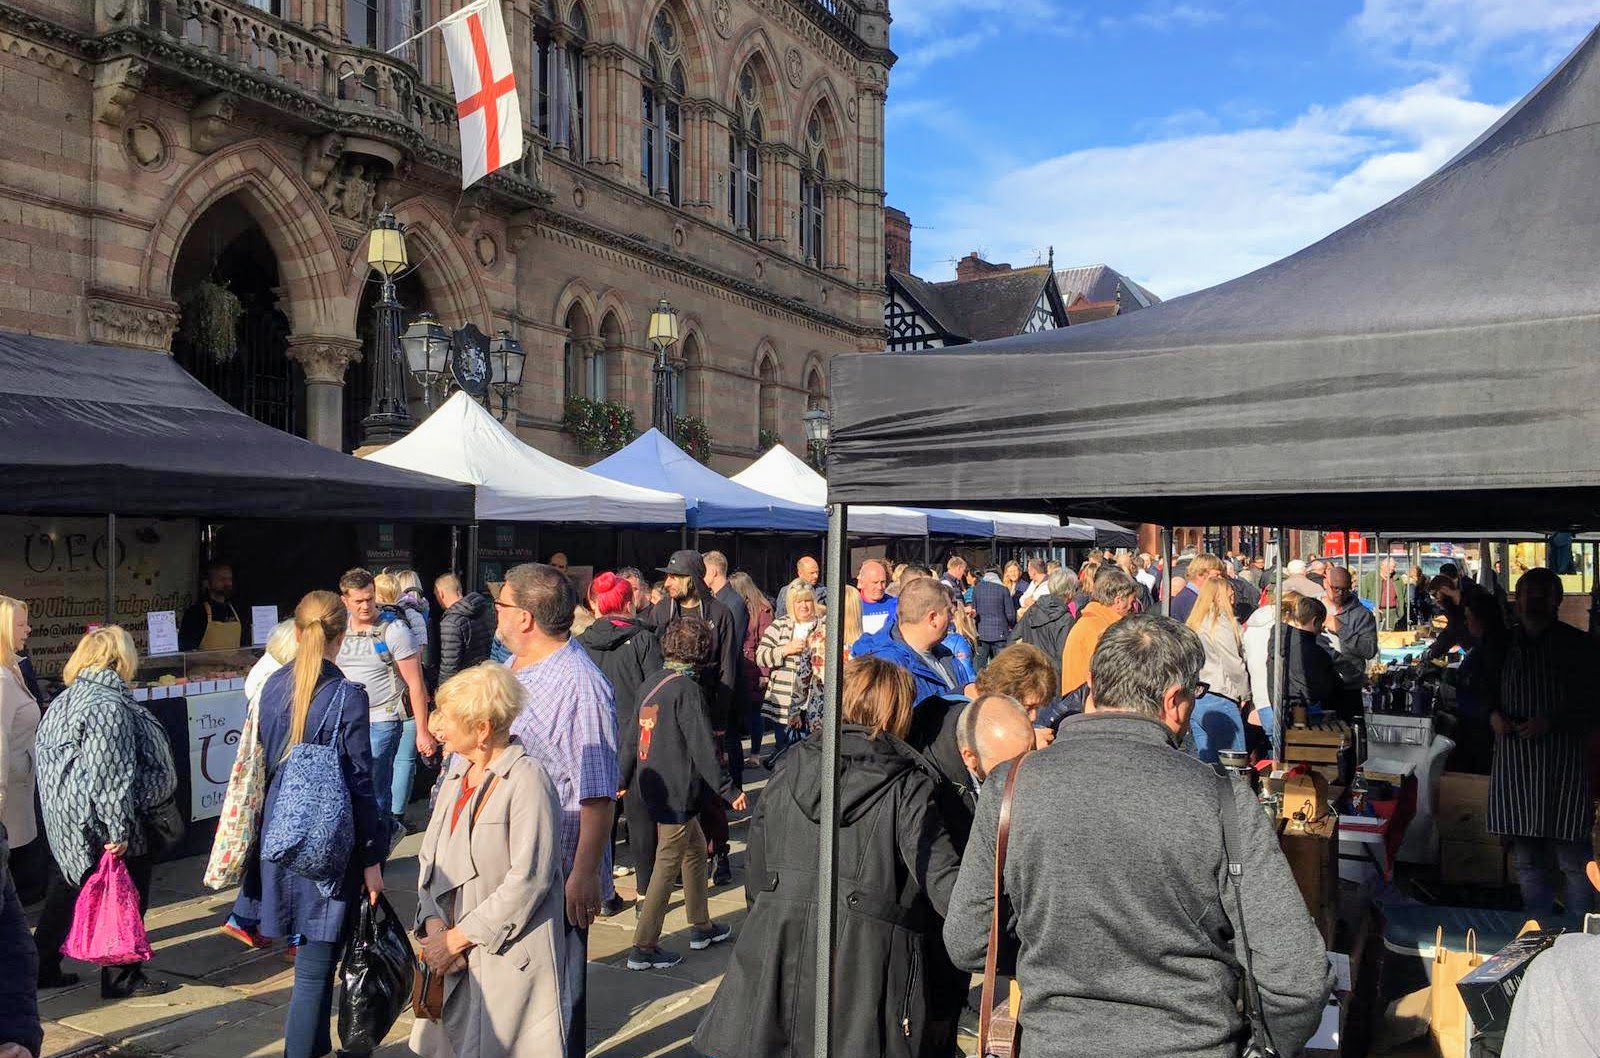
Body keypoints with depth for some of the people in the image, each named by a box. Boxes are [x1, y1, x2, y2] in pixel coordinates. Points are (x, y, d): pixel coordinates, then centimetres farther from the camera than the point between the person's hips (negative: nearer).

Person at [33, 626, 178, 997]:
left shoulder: (64, 700, 9)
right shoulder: (110, 705, -21)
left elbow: (47, 758, 16)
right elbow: (110, 776, -24)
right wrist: (120, 830, -20)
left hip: (66, 828, 9)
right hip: (98, 825, -9)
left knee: (66, 892, 20)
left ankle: (43, 967, 30)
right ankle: (121, 977, 13)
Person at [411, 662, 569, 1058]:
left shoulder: (528, 780, -15)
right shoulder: (457, 776, 11)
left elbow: (528, 880, -19)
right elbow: (429, 858, 12)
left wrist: (457, 937, -14)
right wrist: (434, 925, -5)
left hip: (510, 956, -7)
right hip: (453, 956, 7)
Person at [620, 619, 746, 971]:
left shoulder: (653, 682, 6)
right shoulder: (686, 690, -18)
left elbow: (634, 735, 15)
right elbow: (702, 747, -19)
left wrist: (624, 778, 26)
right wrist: (730, 790, -12)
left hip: (652, 785, 9)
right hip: (675, 791, -9)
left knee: (695, 849, 22)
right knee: (667, 866, 0)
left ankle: (701, 927, 33)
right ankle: (644, 948, 7)